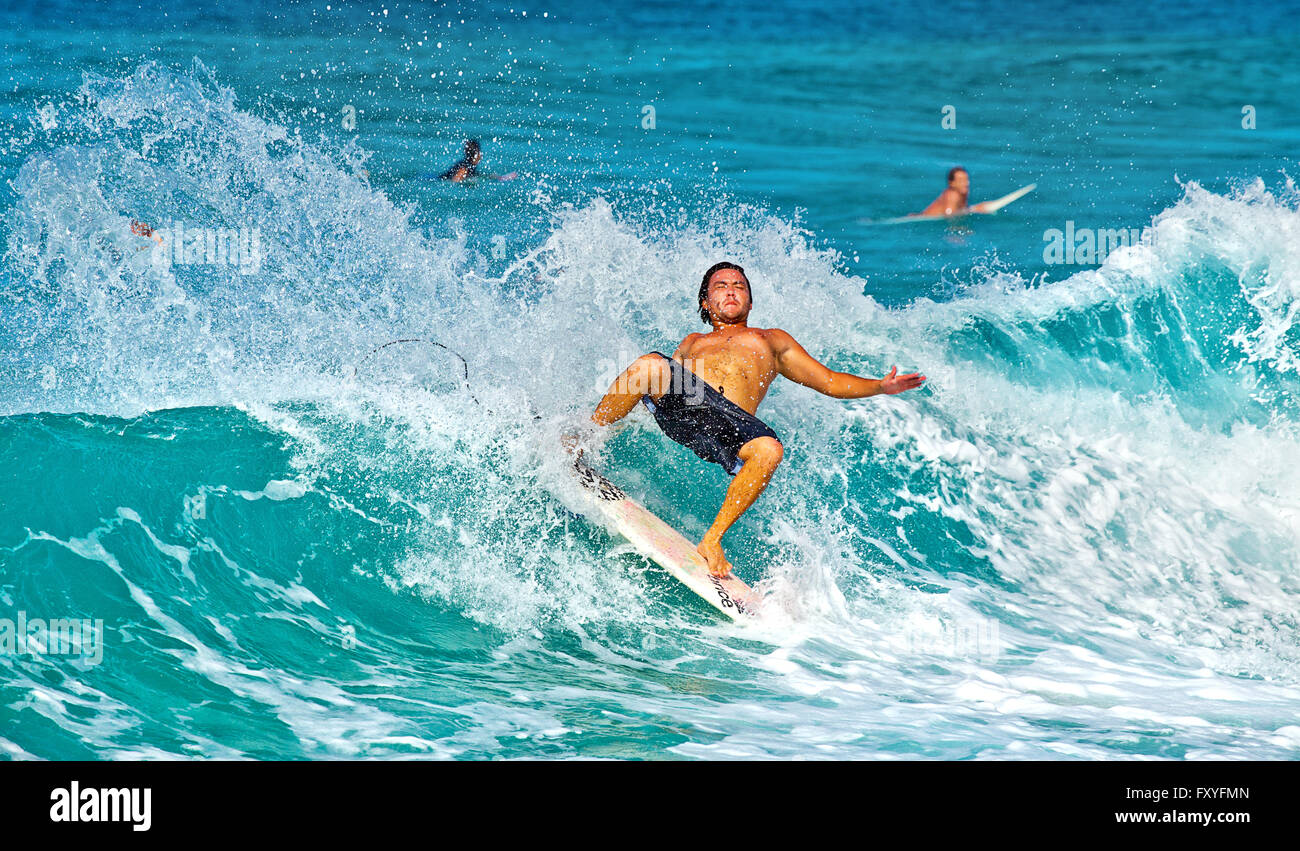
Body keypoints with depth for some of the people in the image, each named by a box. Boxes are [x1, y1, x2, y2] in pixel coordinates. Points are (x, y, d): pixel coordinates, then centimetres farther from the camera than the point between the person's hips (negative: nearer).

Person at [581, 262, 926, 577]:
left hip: (732, 421, -1)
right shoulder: (693, 343, 40)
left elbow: (830, 382, 28)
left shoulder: (771, 341, 36)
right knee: (650, 363, -32)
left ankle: (712, 540, -28)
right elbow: (663, 378, 32)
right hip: (677, 406, 1)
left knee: (769, 450, -36)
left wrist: (881, 386, 13)